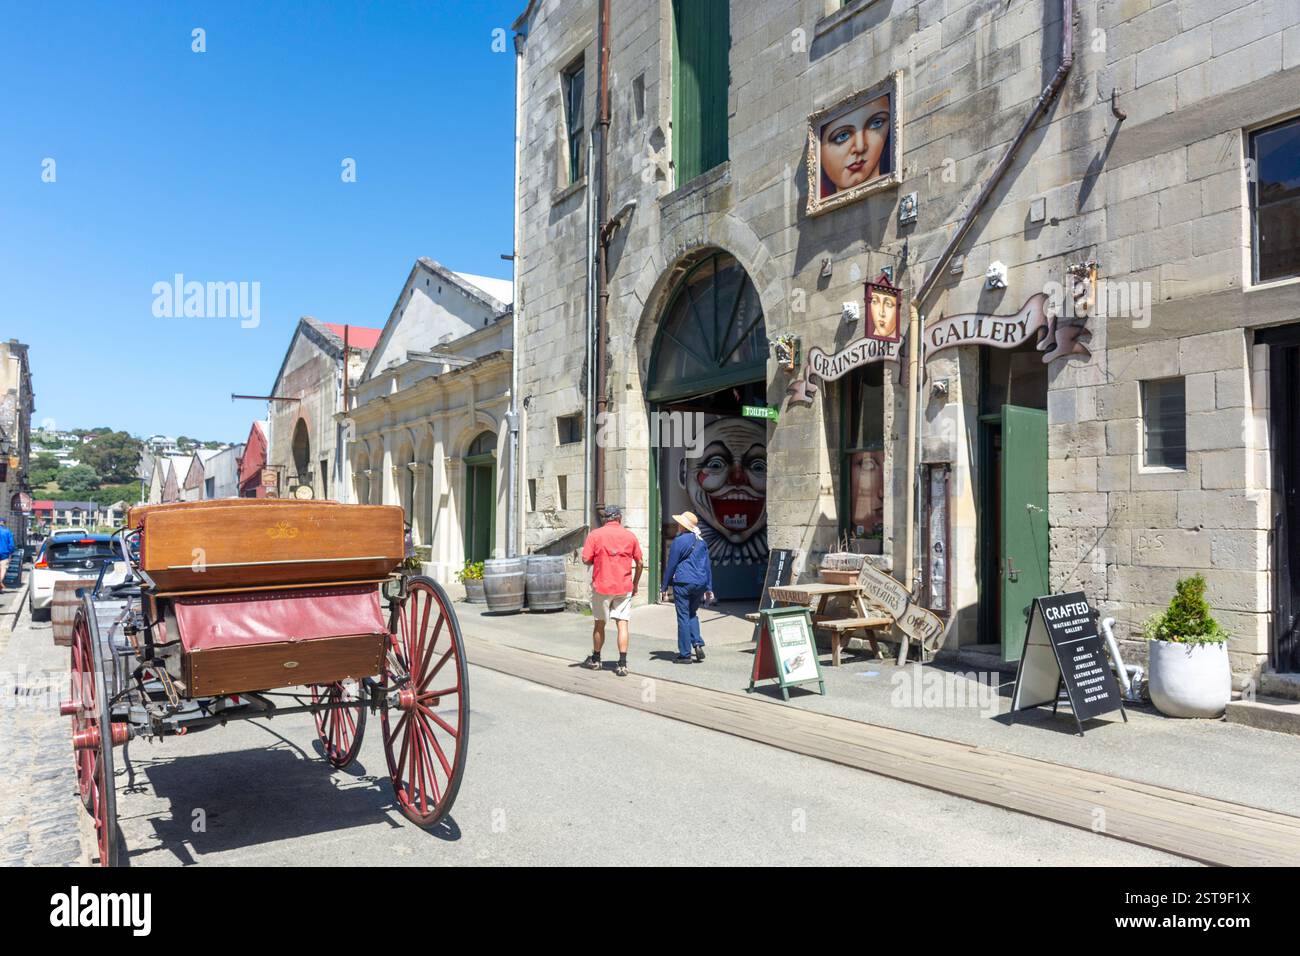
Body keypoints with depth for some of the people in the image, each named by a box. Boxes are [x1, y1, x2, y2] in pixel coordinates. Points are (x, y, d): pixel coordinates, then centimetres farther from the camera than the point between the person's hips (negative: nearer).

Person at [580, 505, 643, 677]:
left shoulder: (595, 535, -3)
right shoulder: (630, 536, 3)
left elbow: (586, 560, -8)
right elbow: (639, 563, 6)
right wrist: (635, 583, 19)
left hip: (601, 586, -1)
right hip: (624, 587, 1)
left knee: (599, 624, 14)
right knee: (623, 624, 0)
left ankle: (596, 659, 27)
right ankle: (622, 664, -6)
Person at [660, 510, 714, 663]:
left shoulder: (679, 541, -7)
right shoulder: (701, 542, 12)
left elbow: (671, 565, -6)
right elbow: (707, 565, 14)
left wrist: (664, 587, 0)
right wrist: (709, 588, 19)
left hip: (682, 583, -6)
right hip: (700, 583, 6)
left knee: (683, 616, 1)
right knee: (692, 614, 20)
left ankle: (685, 654, 4)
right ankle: (698, 644, 2)